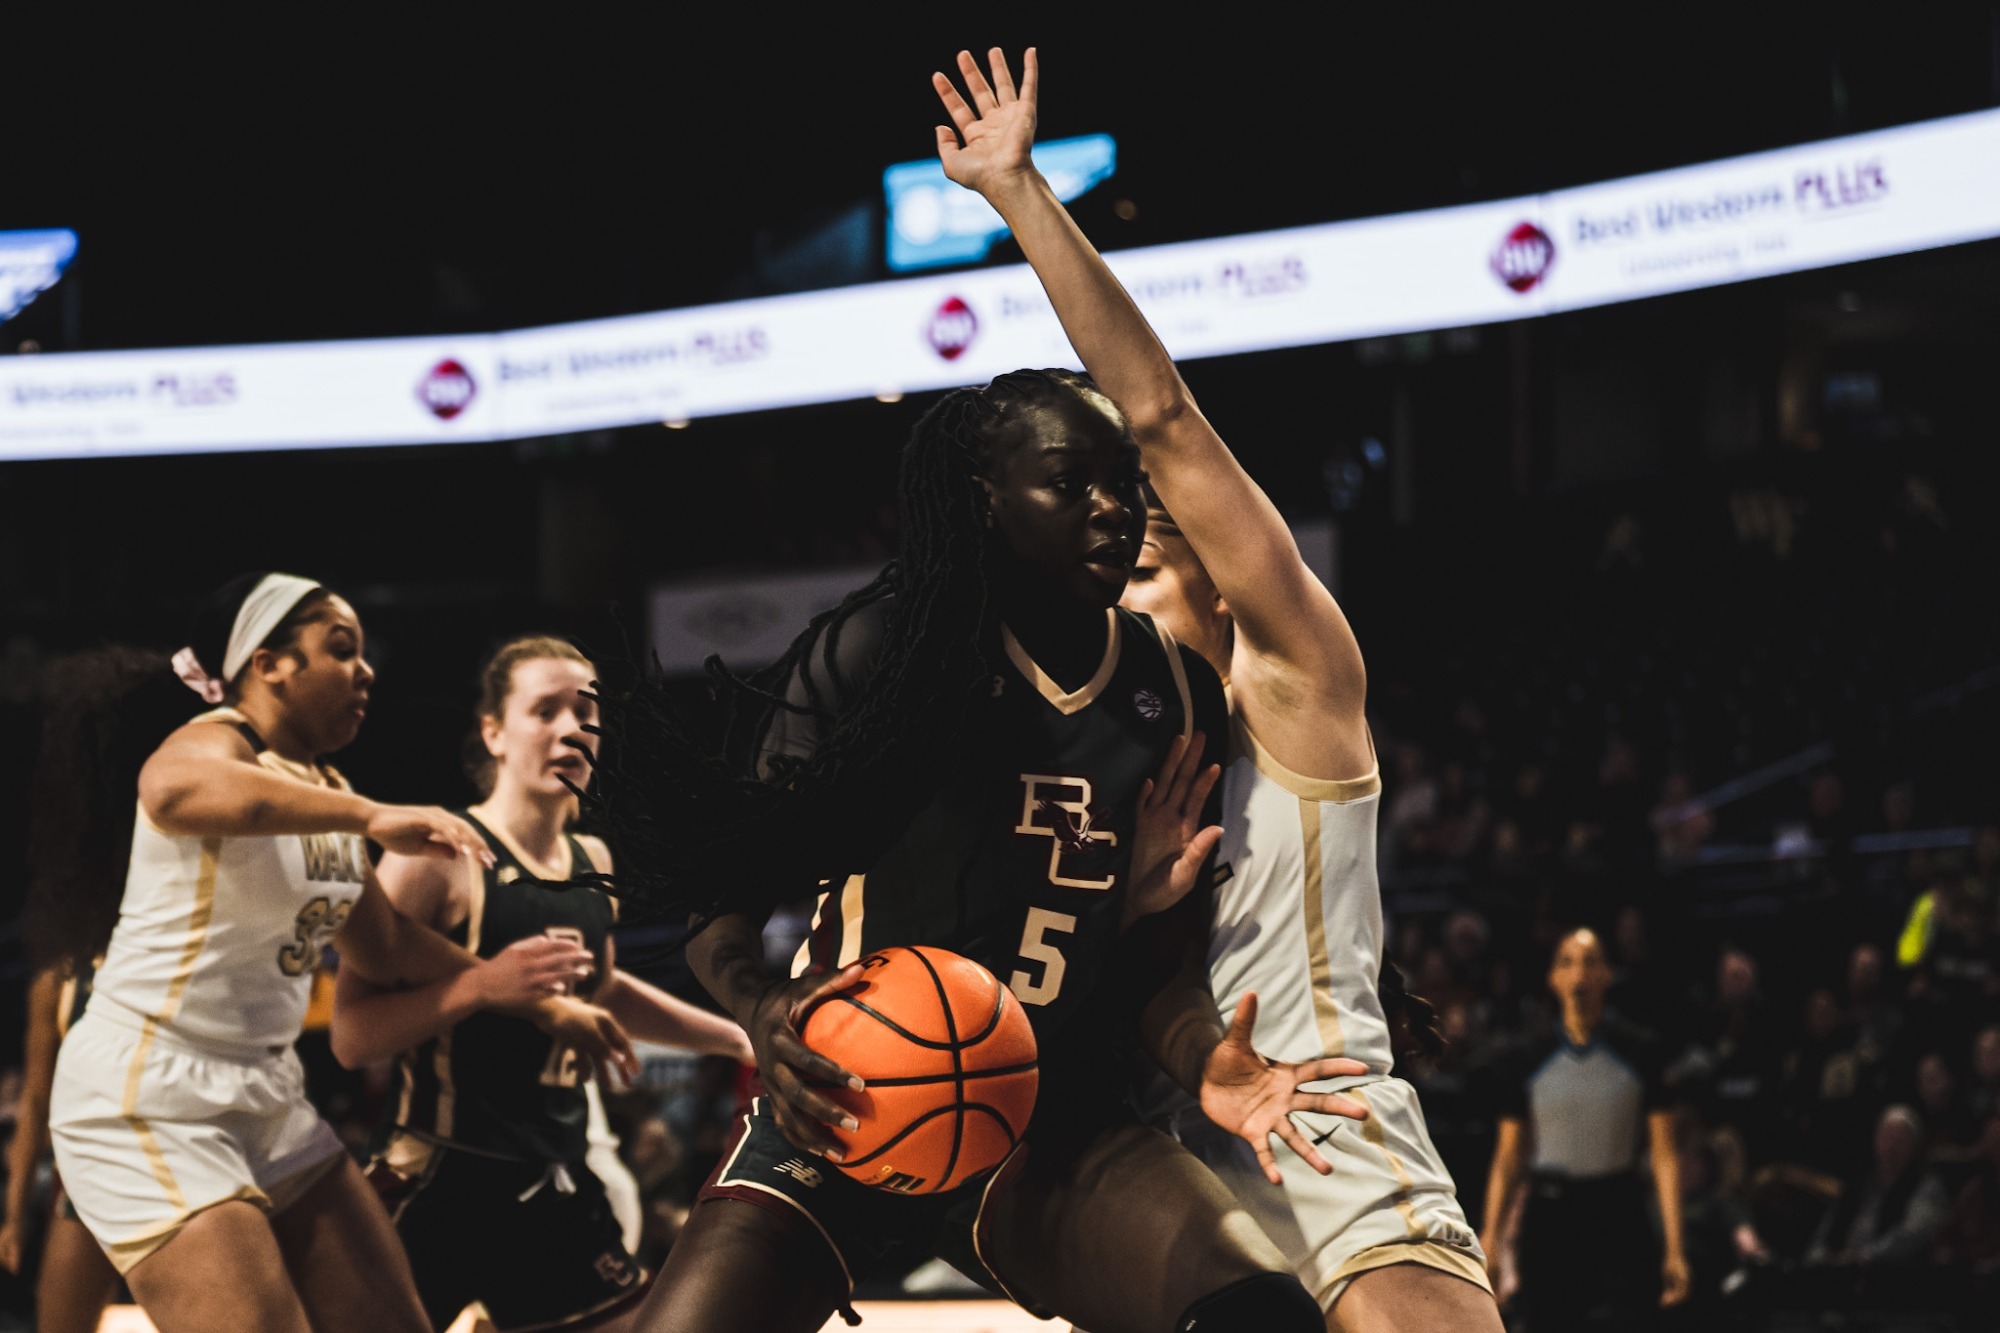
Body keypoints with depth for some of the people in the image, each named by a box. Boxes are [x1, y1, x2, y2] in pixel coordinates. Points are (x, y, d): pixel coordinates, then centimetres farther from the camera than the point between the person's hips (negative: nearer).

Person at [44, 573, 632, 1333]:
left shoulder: (321, 788, 13)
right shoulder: (216, 744, -14)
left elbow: (388, 948, 25)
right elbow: (172, 788, -42)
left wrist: (534, 1001, 21)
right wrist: (371, 817, -49)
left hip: (266, 1097, 9)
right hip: (150, 1099, -9)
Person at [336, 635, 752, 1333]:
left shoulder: (593, 862, 10)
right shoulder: (438, 856, -13)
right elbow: (352, 1036, -17)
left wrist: (742, 1039, 29)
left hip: (555, 1187, 7)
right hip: (439, 1184, -7)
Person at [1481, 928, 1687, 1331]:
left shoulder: (1639, 1052, 1)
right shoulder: (1530, 1062, 6)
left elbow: (1664, 1153, -1)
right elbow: (1509, 1158, 8)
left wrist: (1674, 1248, -6)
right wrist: (1491, 1242, 0)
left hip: (1620, 1220, -2)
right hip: (1550, 1218, 2)